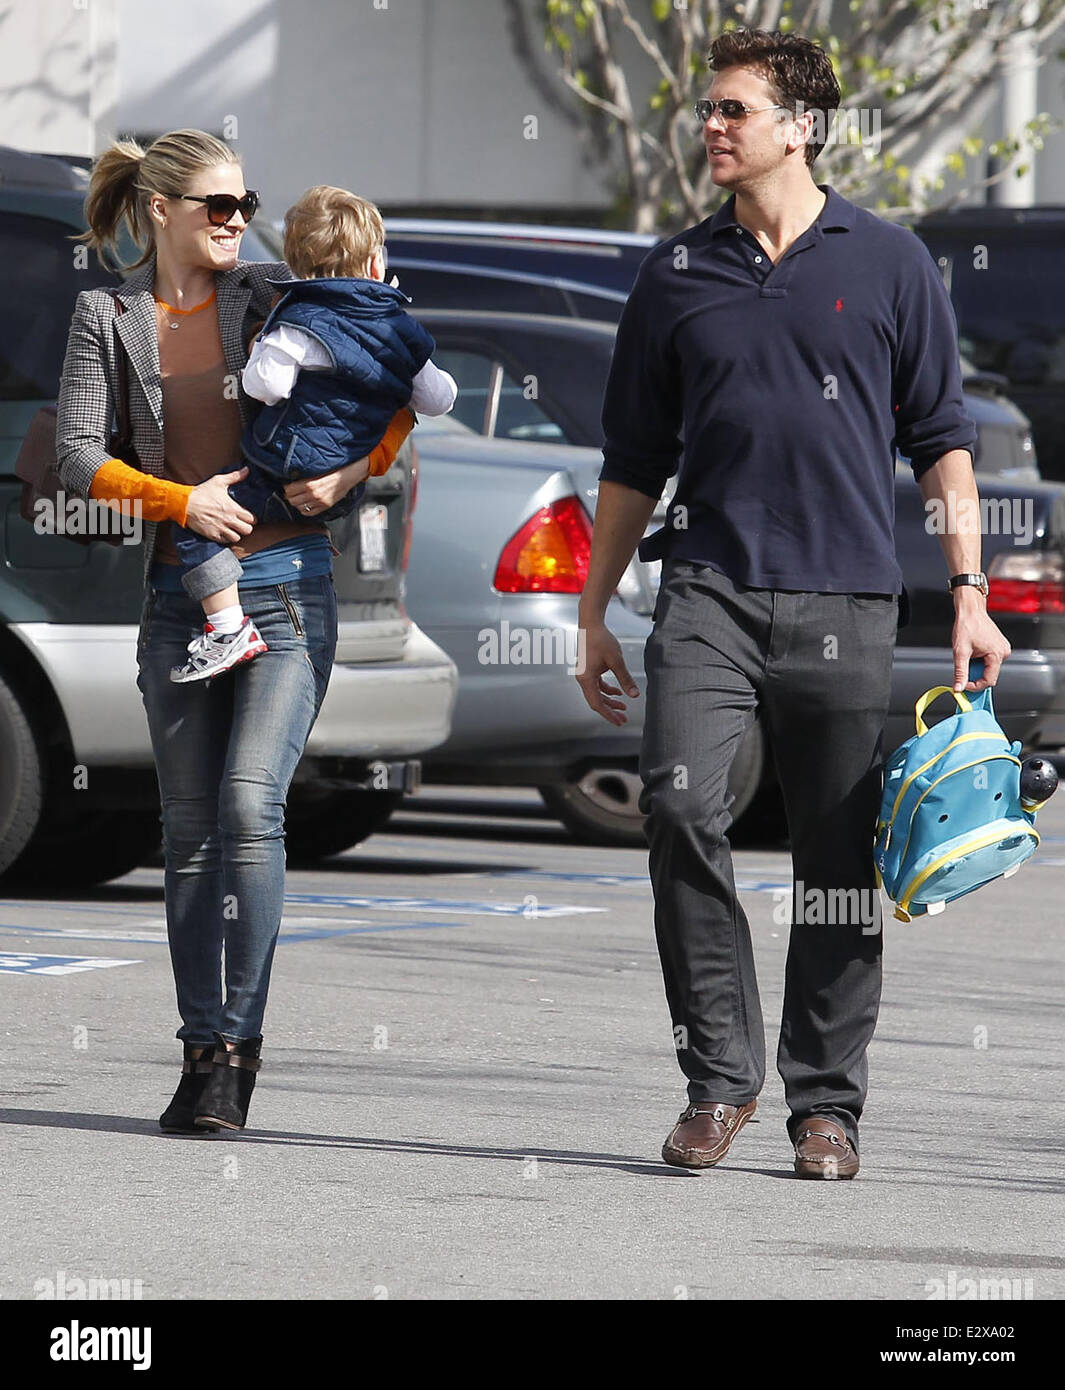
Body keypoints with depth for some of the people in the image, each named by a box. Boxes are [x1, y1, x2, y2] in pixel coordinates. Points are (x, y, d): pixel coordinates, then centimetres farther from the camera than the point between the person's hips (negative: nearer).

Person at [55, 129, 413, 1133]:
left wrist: (351, 473, -5)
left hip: (286, 586, -2)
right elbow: (77, 457, -3)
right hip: (181, 593, 2)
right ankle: (201, 1052, 10)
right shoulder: (108, 318, 4)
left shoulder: (271, 296, 3)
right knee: (190, 829, 4)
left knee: (249, 803, -16)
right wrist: (182, 500, -15)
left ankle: (238, 1042, -11)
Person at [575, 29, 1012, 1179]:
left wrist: (967, 589, 0)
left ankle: (825, 1104, 12)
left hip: (844, 601, -1)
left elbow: (939, 436, 8)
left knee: (838, 859, 2)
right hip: (709, 587, 1)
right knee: (680, 803, -17)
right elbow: (634, 460, 17)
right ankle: (718, 1075, -8)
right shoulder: (677, 274, 11)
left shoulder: (888, 265, 6)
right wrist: (595, 613, 14)